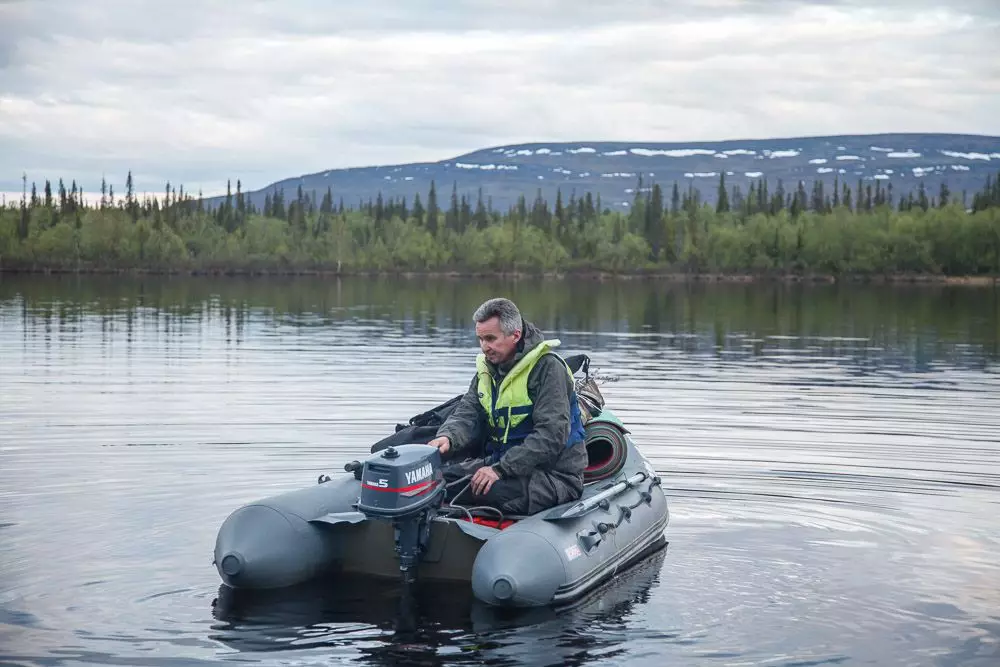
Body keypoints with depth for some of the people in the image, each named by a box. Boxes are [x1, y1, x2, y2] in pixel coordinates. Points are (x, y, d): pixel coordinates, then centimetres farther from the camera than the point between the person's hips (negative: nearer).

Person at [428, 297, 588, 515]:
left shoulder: (548, 367, -14)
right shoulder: (487, 368, 12)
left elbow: (551, 435, -21)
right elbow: (468, 412, 5)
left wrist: (501, 469, -26)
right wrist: (447, 437, -20)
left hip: (553, 475, -8)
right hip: (503, 462, 8)